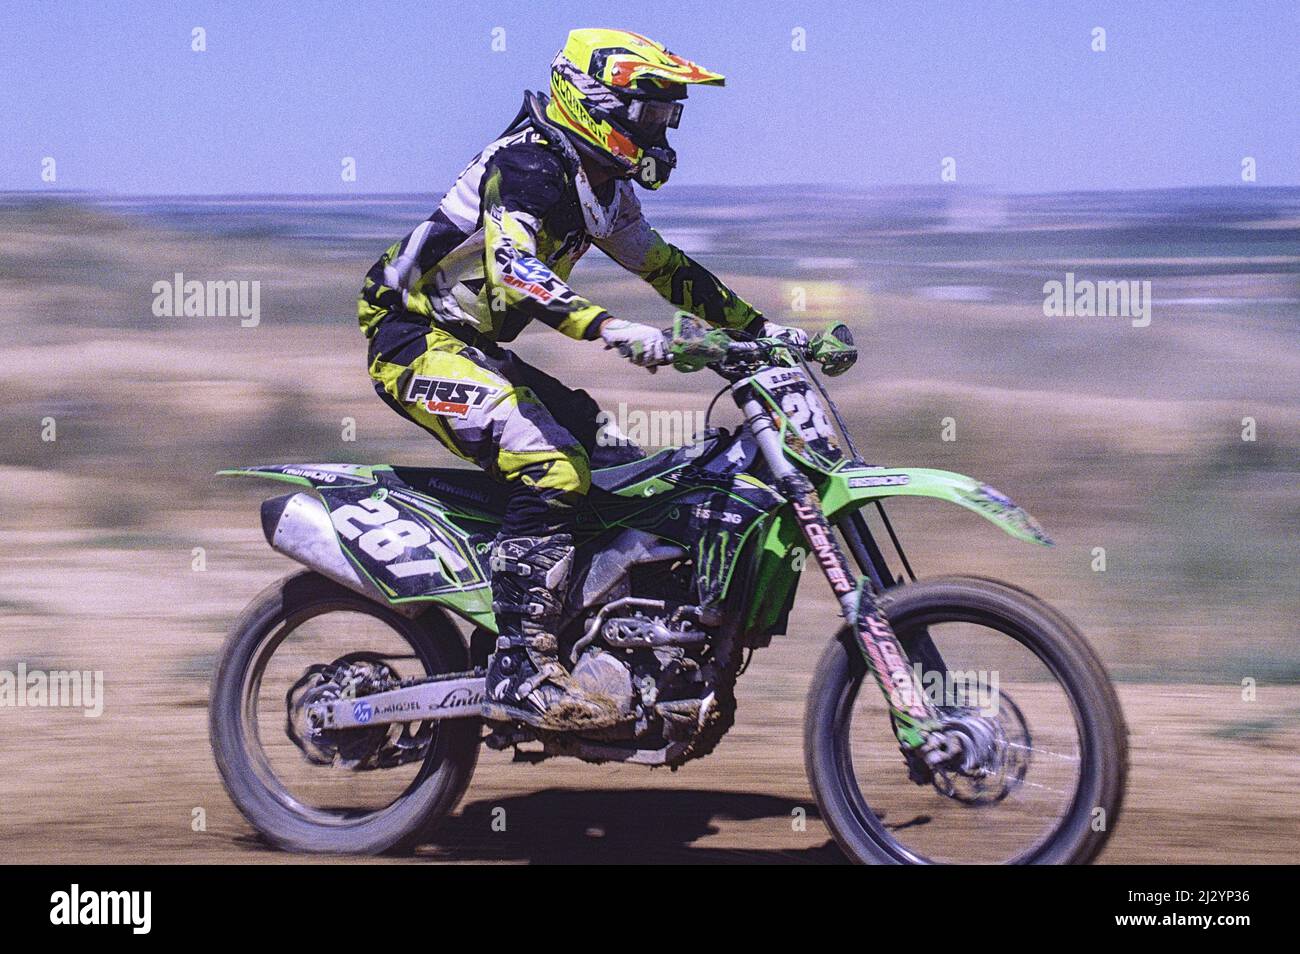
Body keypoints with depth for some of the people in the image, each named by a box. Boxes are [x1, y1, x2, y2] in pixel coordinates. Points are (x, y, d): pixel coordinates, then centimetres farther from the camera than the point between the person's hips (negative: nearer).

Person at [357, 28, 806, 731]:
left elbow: (662, 265, 23)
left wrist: (759, 327, 17)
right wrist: (609, 328, -50)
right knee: (549, 466, -26)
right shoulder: (527, 167, -20)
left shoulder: (604, 187, 11)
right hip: (413, 339, -10)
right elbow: (513, 268, -37)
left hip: (467, 345, 10)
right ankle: (521, 674, -30)